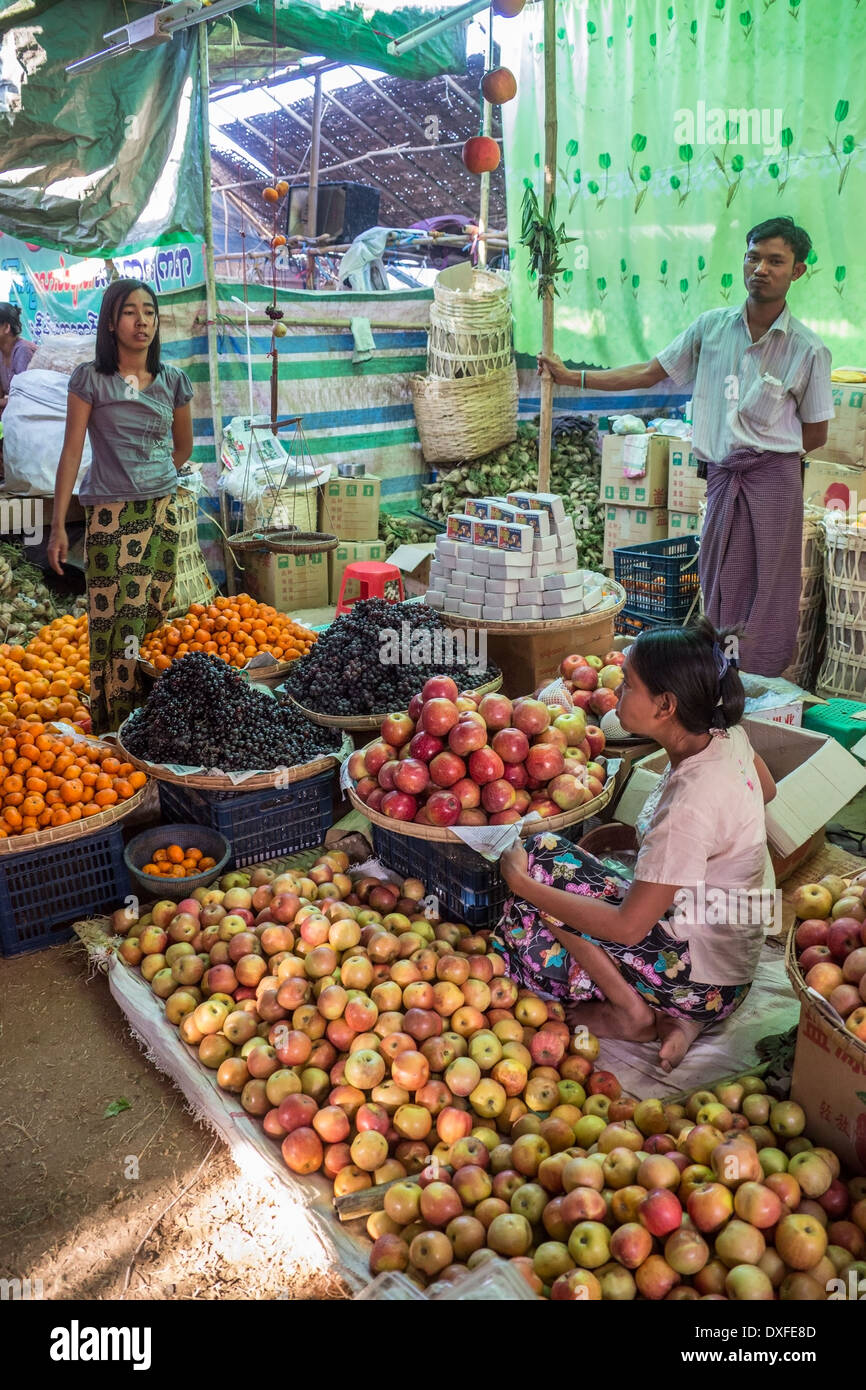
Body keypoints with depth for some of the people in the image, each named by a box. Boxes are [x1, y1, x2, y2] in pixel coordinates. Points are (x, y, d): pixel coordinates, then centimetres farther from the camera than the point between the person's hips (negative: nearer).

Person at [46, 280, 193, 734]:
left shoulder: (173, 381, 8)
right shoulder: (90, 379, -2)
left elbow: (183, 446, 22)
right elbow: (72, 452, -5)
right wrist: (58, 526, -8)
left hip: (161, 512, 4)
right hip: (110, 516, -4)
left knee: (155, 616, 4)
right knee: (114, 622, -6)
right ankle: (113, 733, 1)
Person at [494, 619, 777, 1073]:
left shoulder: (689, 805, -32)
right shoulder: (727, 737, -7)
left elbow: (628, 927, -25)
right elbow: (767, 789, 18)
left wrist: (521, 882, -16)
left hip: (704, 979, -9)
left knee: (538, 865, -8)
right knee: (546, 850, 10)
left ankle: (632, 1013, 1)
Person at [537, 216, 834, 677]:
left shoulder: (808, 349, -1)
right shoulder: (712, 326, 7)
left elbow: (816, 433, 5)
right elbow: (650, 373, 12)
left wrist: (763, 453, 0)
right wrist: (570, 376, 11)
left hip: (773, 479, -3)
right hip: (722, 480, 3)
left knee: (768, 596, -3)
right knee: (719, 593, 6)